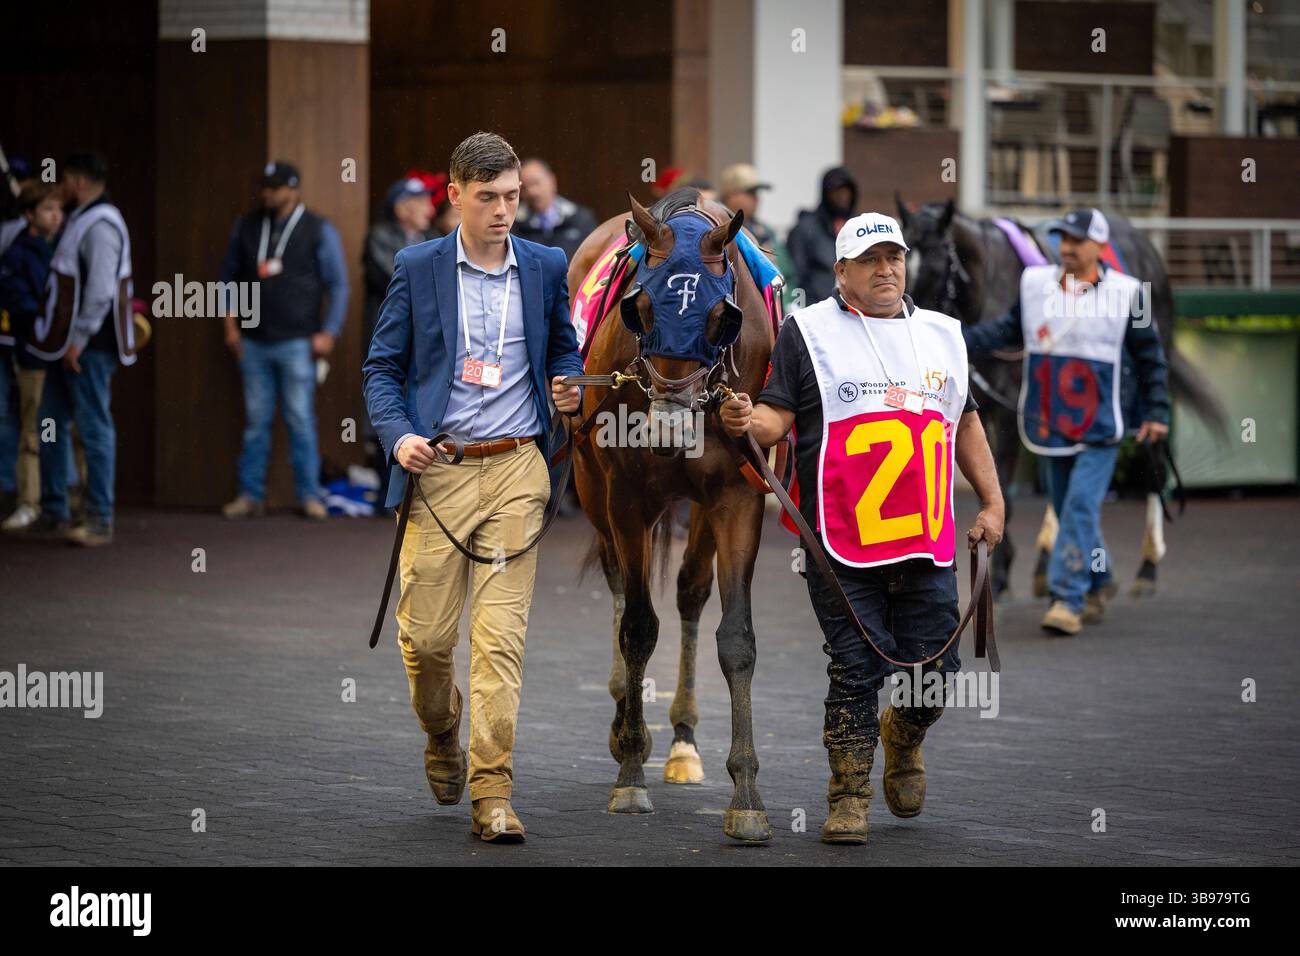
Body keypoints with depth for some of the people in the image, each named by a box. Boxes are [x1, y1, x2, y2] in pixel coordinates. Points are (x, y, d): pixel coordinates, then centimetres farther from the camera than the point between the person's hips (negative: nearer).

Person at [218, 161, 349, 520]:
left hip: (297, 342, -3)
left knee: (301, 420, -5)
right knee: (255, 421, 4)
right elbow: (229, 276, 17)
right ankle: (250, 495, 8)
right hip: (254, 342, 3)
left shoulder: (319, 231, 1)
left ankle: (309, 494, 0)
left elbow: (338, 285, 1)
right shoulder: (246, 227, 10)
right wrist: (230, 322, 8)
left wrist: (328, 332, -6)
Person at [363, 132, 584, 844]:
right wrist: (398, 435, -12)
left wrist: (568, 390, -2)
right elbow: (382, 367, 5)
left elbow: (564, 351, 21)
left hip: (515, 470, 1)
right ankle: (443, 736, 33)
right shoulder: (418, 268, 3)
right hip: (438, 469, 0)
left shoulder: (545, 268, 8)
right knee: (425, 635, 1)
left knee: (500, 637, -6)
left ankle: (492, 793, -6)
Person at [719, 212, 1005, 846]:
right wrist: (748, 421, -25)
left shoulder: (943, 335, 15)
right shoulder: (809, 332, 2)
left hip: (929, 543, 4)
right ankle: (849, 798, 10)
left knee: (936, 673, 4)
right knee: (855, 671, -4)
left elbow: (965, 424, 23)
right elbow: (779, 415, -3)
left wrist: (992, 502, 16)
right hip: (843, 545, -4)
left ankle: (903, 740, 36)